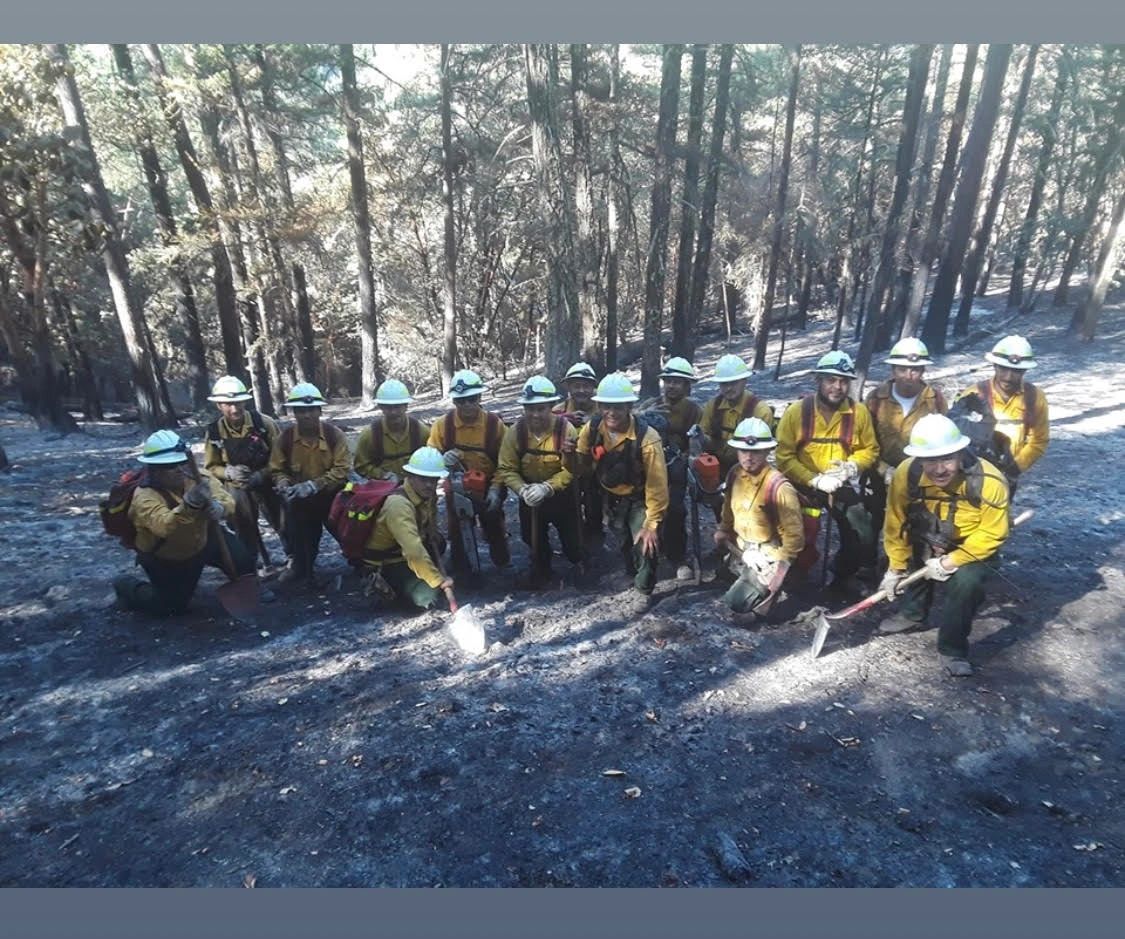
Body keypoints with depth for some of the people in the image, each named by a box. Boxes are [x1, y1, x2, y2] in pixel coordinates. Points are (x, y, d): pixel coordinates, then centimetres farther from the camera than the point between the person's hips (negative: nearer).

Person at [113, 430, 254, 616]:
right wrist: (190, 504, -68)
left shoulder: (199, 476, -21)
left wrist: (219, 508, -52)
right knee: (172, 606, 3)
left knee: (244, 561, -4)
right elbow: (164, 527, -51)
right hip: (165, 557, -4)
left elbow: (228, 502, -28)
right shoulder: (145, 496, -33)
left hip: (202, 539, 4)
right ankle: (128, 587, 29)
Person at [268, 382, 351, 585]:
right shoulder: (285, 437, -2)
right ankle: (300, 563, 3)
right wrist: (285, 486, -17)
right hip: (300, 496, 2)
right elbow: (277, 470, 5)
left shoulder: (334, 433, -9)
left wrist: (314, 485, -24)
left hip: (330, 492, -2)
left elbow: (342, 469, -14)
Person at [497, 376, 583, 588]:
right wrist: (522, 489, -33)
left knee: (571, 538, 11)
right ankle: (541, 570, 51)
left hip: (561, 495, -2)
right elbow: (507, 469, -15)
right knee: (532, 538, 21)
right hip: (529, 496, 2)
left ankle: (578, 562, 48)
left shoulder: (565, 429, -22)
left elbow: (571, 469, -24)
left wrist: (547, 488, -36)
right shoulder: (515, 431, -15)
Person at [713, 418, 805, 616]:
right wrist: (723, 530, 3)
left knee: (737, 602, -15)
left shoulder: (779, 487, -25)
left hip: (766, 556, -7)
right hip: (740, 550, 7)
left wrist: (779, 568, -18)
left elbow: (795, 536, -19)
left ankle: (771, 585, 7)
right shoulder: (734, 474, -7)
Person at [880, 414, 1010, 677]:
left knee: (967, 581, -26)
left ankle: (952, 649, -5)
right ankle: (913, 613, 20)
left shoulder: (989, 482, -32)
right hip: (929, 539, 5)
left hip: (972, 545, -4)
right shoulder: (906, 473, -25)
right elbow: (896, 522, -15)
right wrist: (896, 567, -7)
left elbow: (992, 534, -22)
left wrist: (949, 562, -24)